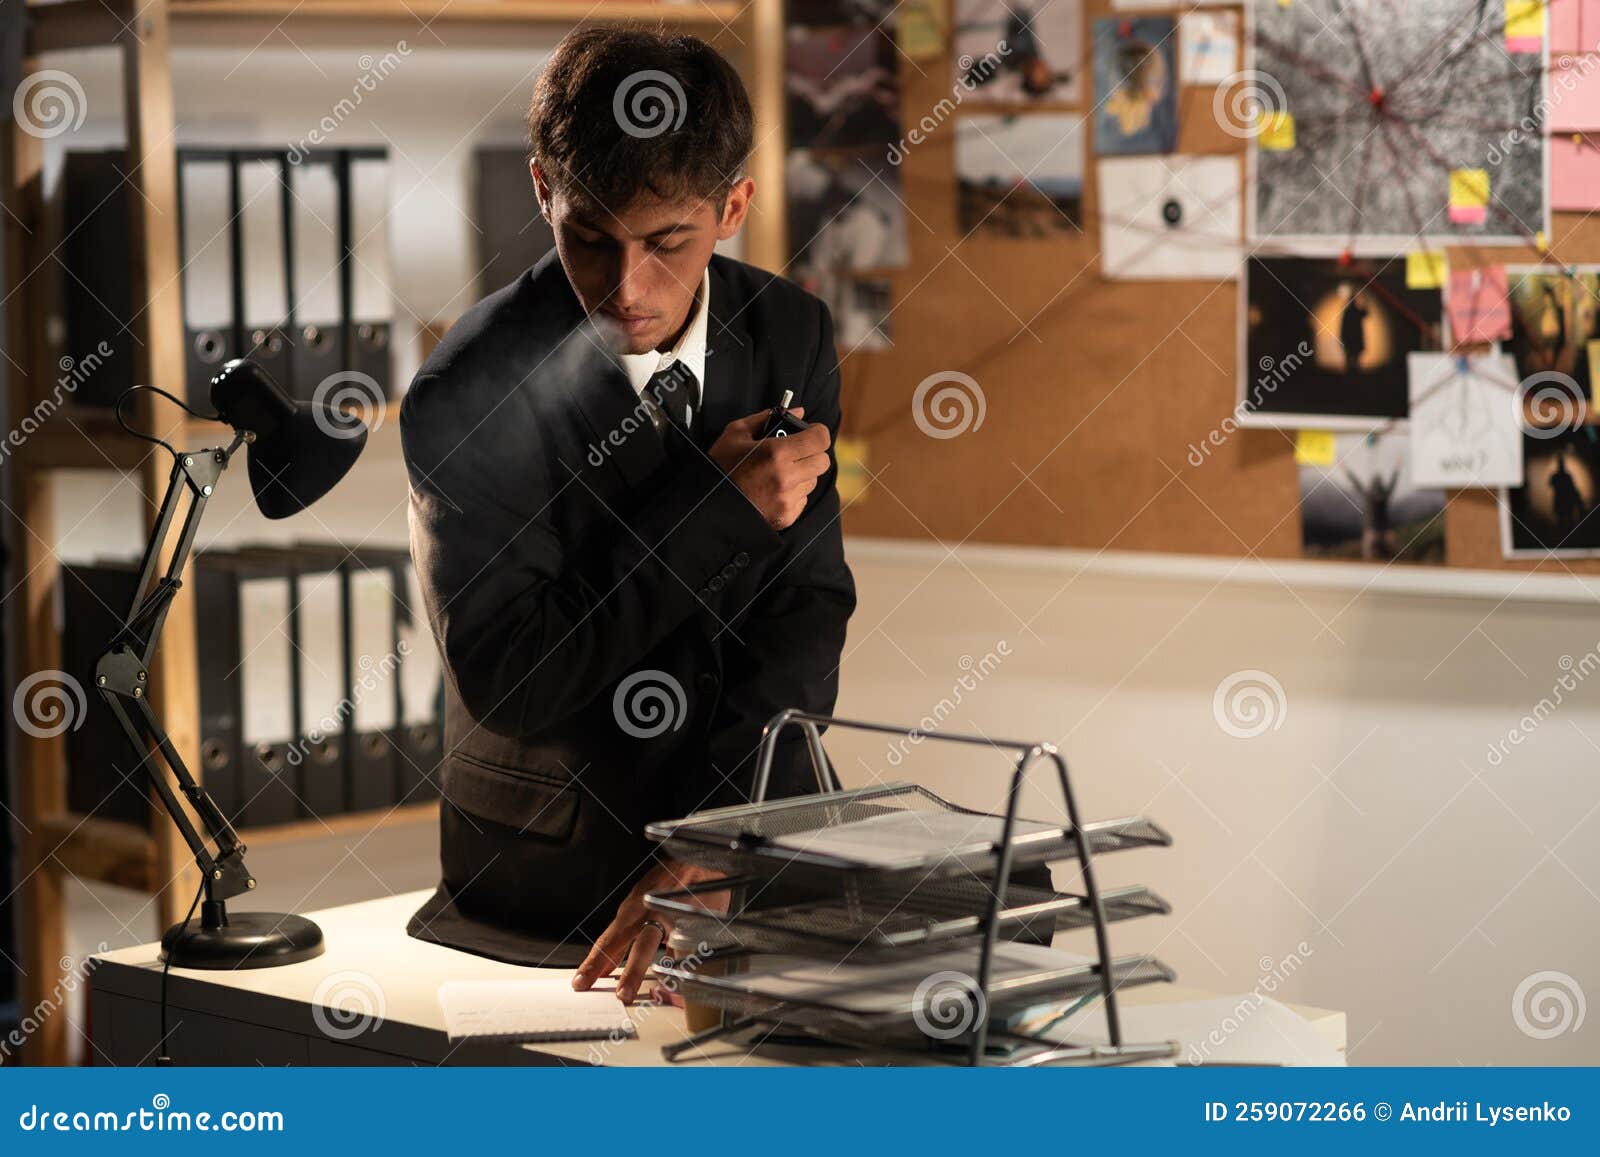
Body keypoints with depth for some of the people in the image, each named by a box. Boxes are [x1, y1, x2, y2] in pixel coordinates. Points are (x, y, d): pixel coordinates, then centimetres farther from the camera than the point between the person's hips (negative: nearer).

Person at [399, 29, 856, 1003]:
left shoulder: (791, 334, 0)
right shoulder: (469, 399, -13)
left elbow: (808, 604, -4)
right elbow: (504, 682, -15)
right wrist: (722, 509, -17)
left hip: (755, 827, 4)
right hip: (554, 873, -3)